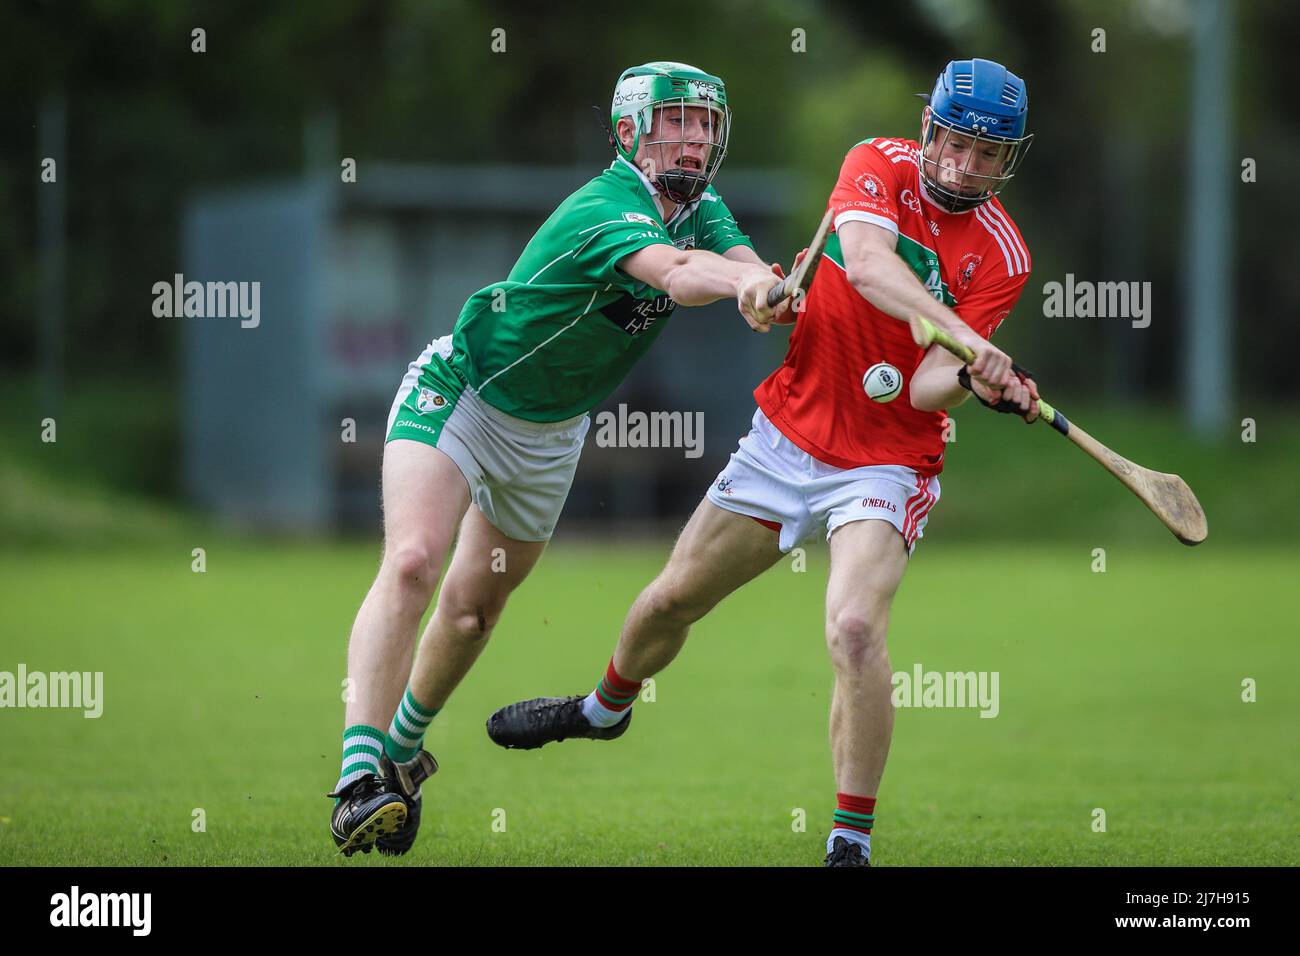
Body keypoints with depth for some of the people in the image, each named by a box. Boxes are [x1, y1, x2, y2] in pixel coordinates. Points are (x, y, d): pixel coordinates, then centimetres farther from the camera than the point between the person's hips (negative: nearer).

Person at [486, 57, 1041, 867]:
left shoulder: (1001, 256, -11)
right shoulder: (880, 166, -8)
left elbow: (925, 388, -19)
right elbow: (866, 262, -31)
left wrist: (970, 380, -42)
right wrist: (964, 338, -44)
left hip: (884, 463, -3)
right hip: (788, 432, 3)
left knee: (855, 628, -27)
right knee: (672, 601, 15)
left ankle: (852, 844, -17)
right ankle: (607, 709, 49)